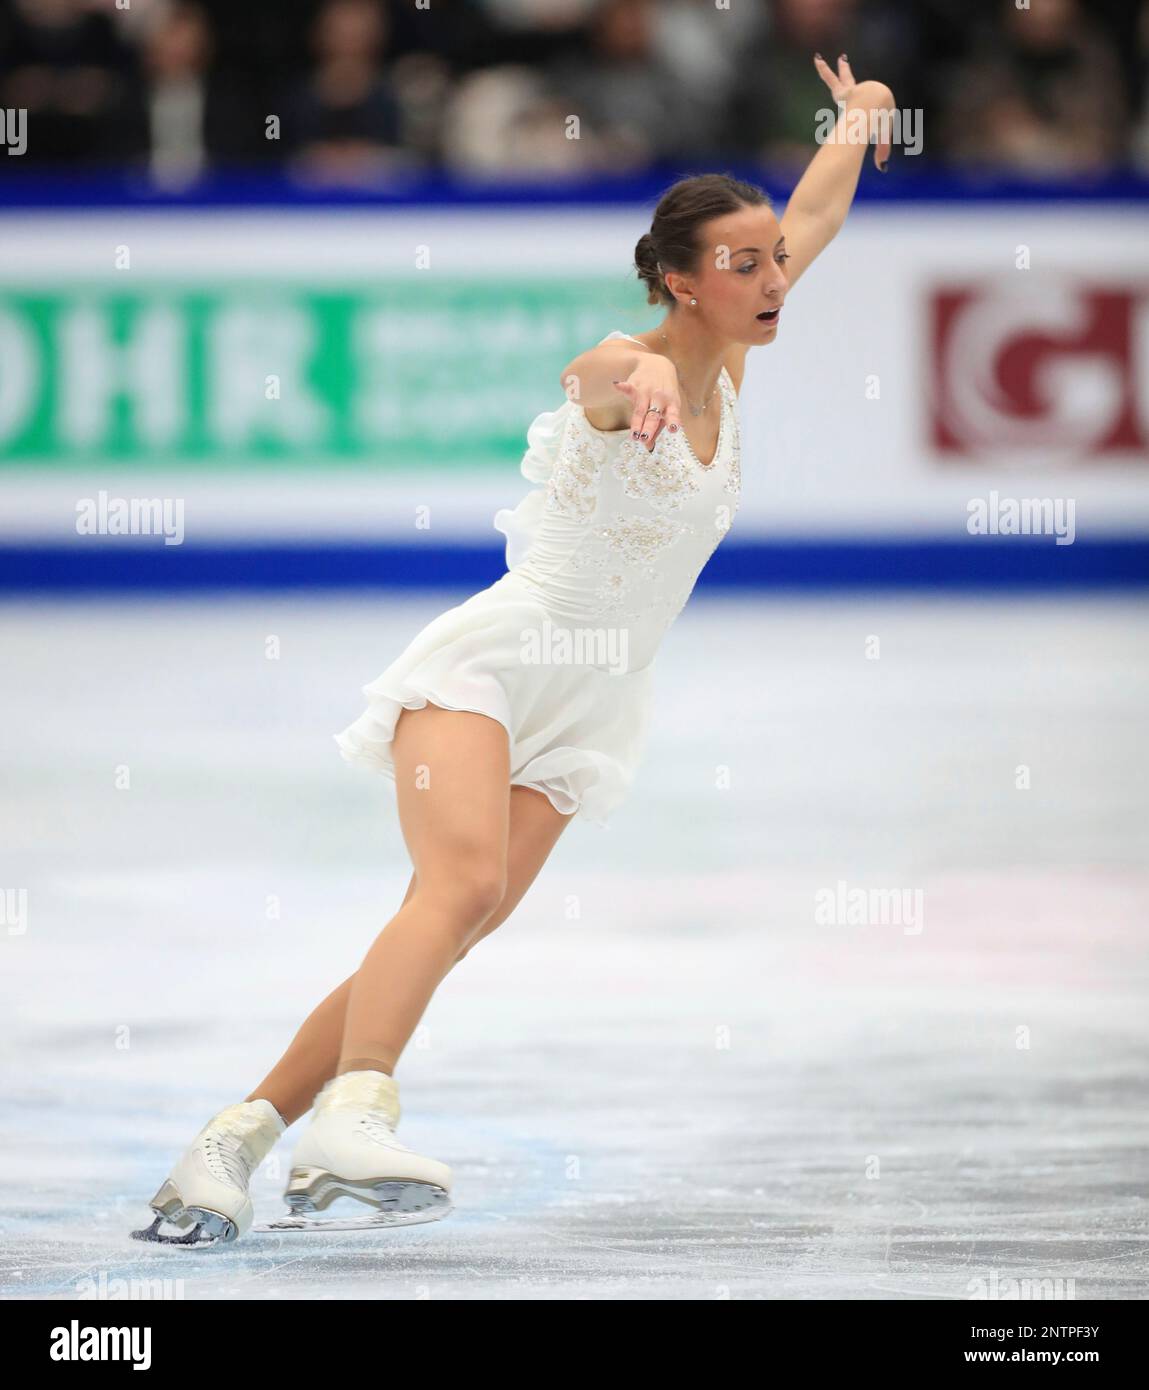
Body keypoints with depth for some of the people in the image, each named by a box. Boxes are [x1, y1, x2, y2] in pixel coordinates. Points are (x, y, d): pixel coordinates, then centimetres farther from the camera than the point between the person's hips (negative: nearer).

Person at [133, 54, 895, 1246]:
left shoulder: (728, 366, 9)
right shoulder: (613, 370, -13)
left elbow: (813, 218, 27)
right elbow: (621, 368, -41)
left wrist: (858, 117, 43)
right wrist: (647, 378, -65)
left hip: (584, 710, 6)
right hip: (492, 659, -6)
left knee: (452, 932, -10)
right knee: (464, 880, -32)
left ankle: (229, 1146, -10)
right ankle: (352, 1117, -48)